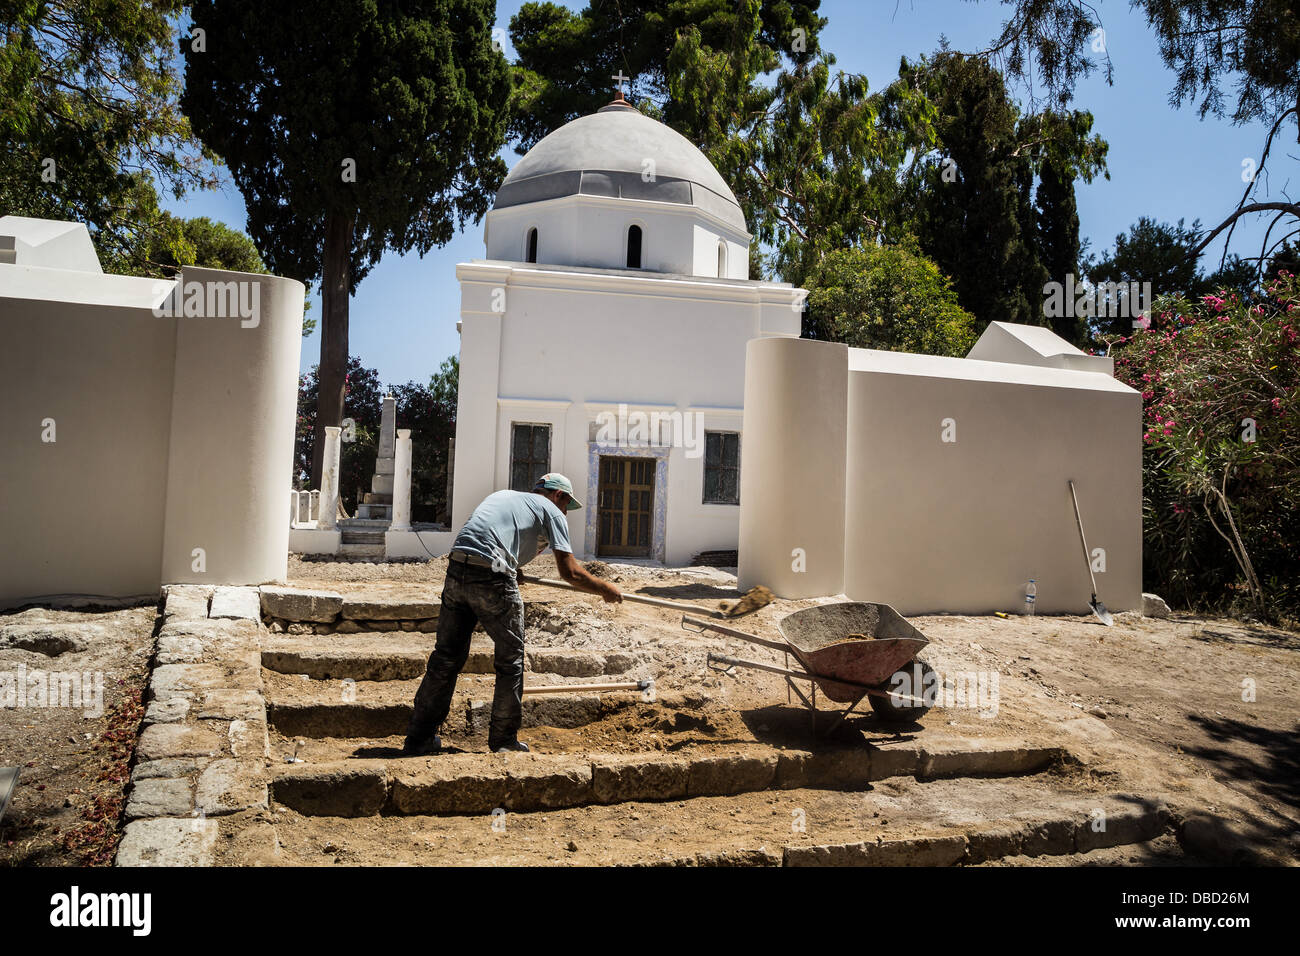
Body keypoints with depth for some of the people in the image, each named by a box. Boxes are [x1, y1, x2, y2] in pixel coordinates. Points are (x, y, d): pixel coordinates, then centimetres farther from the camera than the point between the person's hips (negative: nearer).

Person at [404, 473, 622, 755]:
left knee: (447, 657, 14)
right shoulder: (551, 510, 12)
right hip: (493, 580, -6)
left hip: (456, 571, 6)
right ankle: (504, 740, 19)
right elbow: (570, 572, 6)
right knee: (511, 660, 11)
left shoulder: (501, 495, 31)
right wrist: (607, 590, 20)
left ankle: (419, 738, 19)